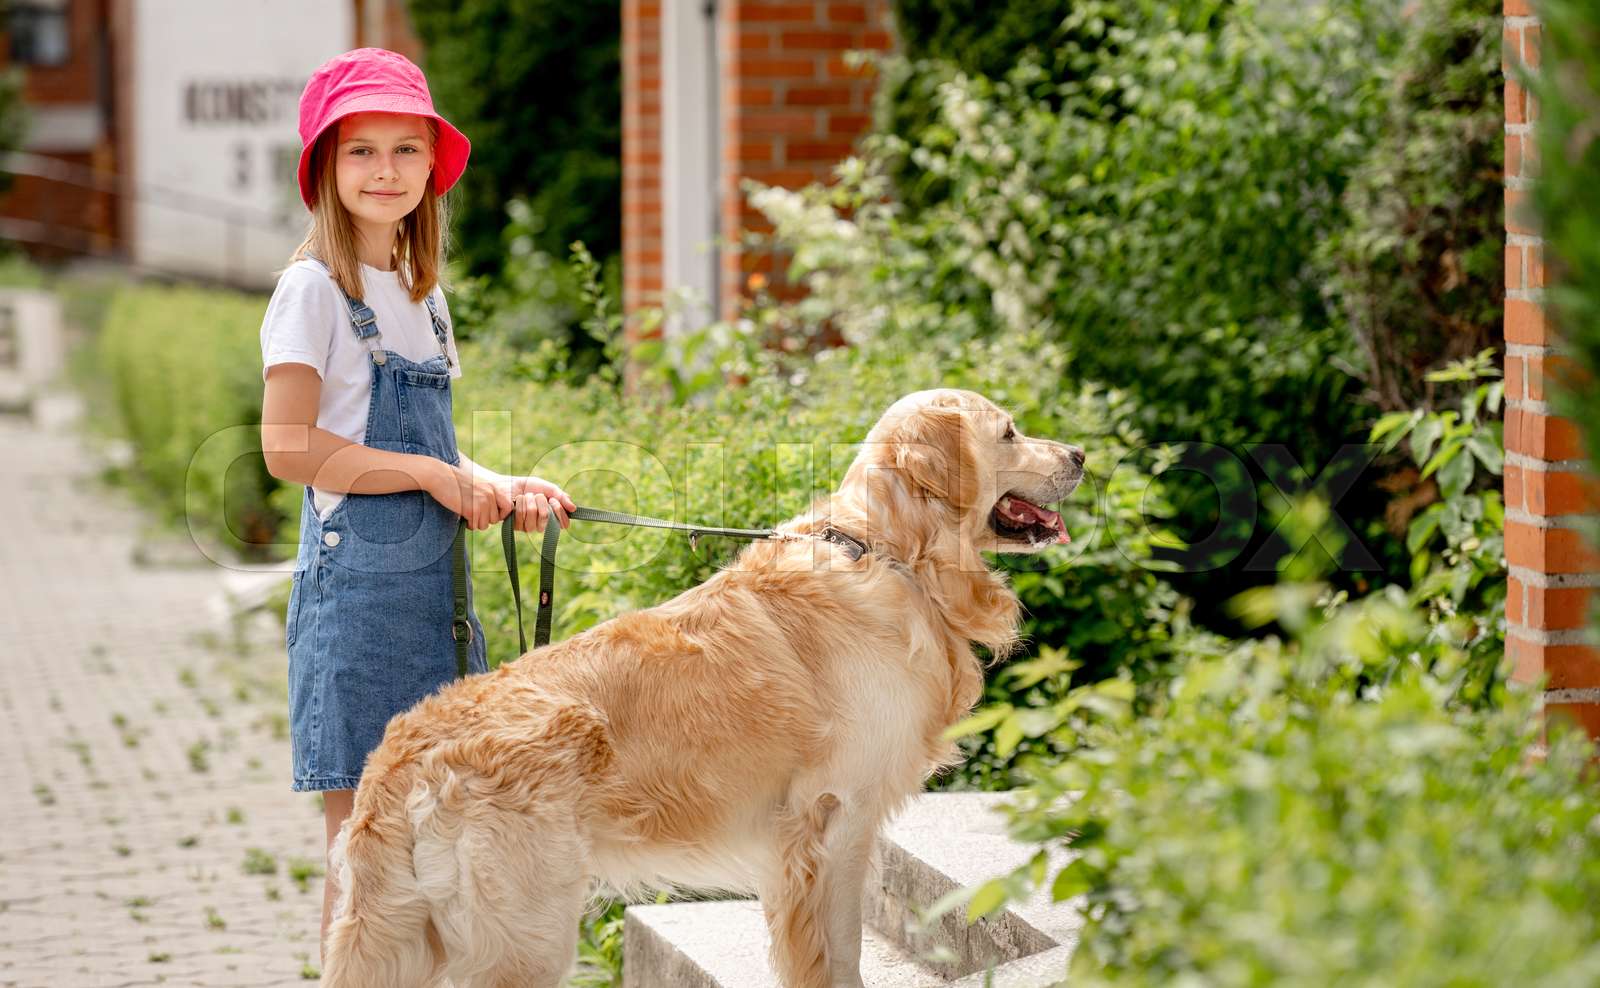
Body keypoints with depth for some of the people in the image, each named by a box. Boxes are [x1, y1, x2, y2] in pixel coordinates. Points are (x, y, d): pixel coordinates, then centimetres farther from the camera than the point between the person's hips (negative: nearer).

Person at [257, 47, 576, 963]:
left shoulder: (421, 292, 14)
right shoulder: (316, 287, -8)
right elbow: (289, 446, -16)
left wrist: (500, 487, 3)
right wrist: (435, 476, -14)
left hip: (434, 583, 7)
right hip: (356, 585, -7)